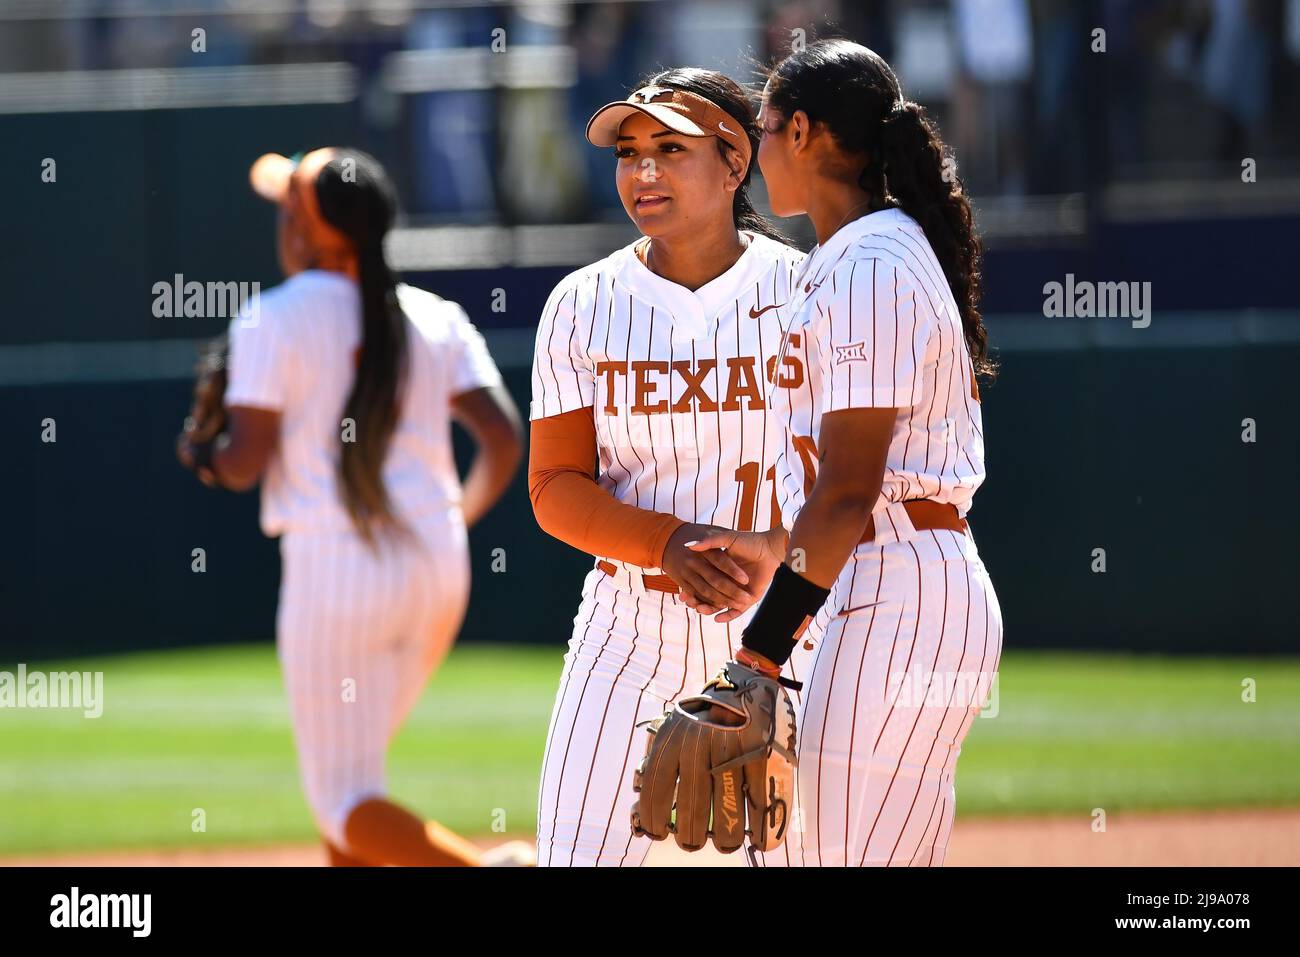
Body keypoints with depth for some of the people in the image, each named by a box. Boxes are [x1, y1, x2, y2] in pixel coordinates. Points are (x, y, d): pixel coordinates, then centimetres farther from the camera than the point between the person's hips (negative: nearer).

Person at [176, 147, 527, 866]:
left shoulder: (273, 321, -7)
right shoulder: (434, 318, 8)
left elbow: (243, 464, -11)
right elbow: (504, 440, 2)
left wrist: (201, 455, 11)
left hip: (334, 565, -6)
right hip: (440, 571, 6)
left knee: (345, 804, -2)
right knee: (345, 768, 24)